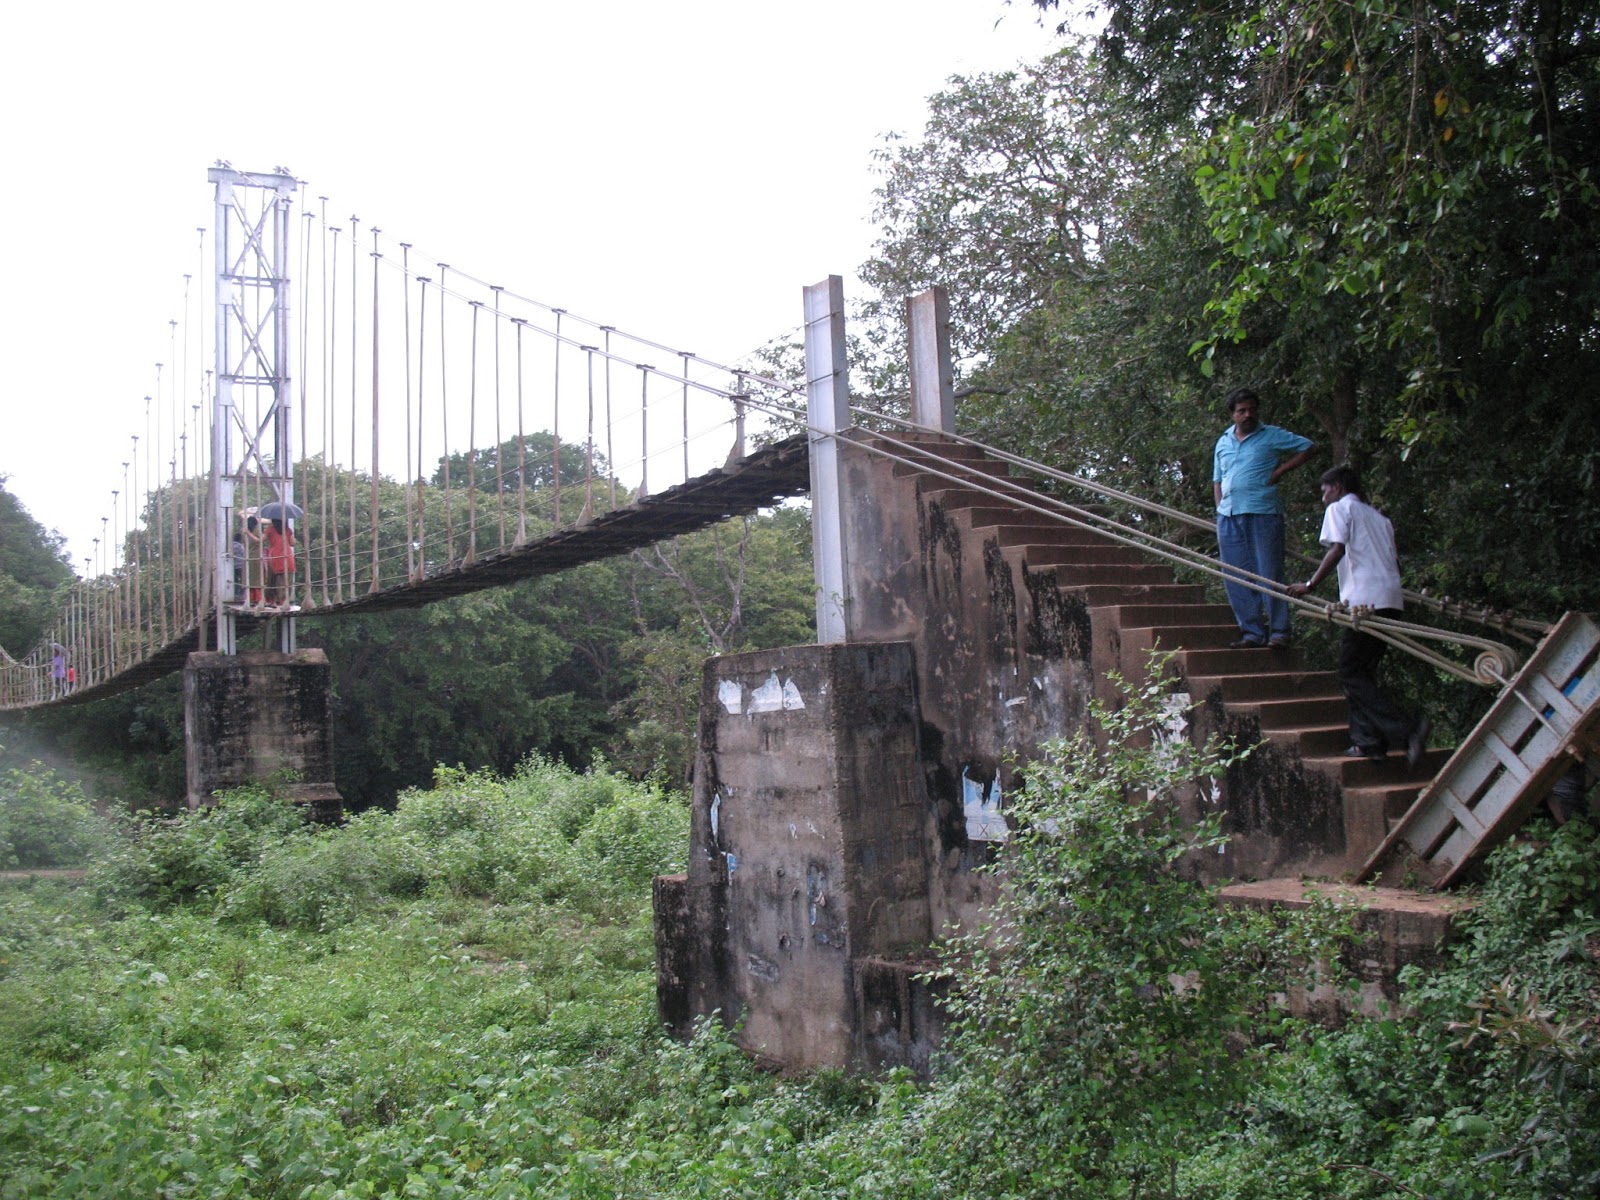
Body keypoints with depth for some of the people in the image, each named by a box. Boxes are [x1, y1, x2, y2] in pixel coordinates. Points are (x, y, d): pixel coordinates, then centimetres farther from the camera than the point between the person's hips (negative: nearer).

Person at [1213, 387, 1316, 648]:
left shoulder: (1271, 436, 4)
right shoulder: (1223, 443, 18)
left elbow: (1309, 446, 5)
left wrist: (1280, 470, -4)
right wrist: (1221, 510, 9)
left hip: (1263, 513, -5)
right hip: (1228, 516, 5)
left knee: (1269, 575, -6)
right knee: (1236, 578, 3)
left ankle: (1279, 632, -2)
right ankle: (1252, 632, 9)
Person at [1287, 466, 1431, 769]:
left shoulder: (1339, 508, 5)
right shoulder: (1378, 516, 26)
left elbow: (1337, 549, -10)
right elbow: (1395, 560, 22)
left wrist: (1310, 584, -7)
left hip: (1365, 600, -8)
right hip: (1391, 601, 8)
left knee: (1351, 675, -7)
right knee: (1363, 673, 14)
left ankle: (1406, 729, -21)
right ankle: (1368, 742, 7)